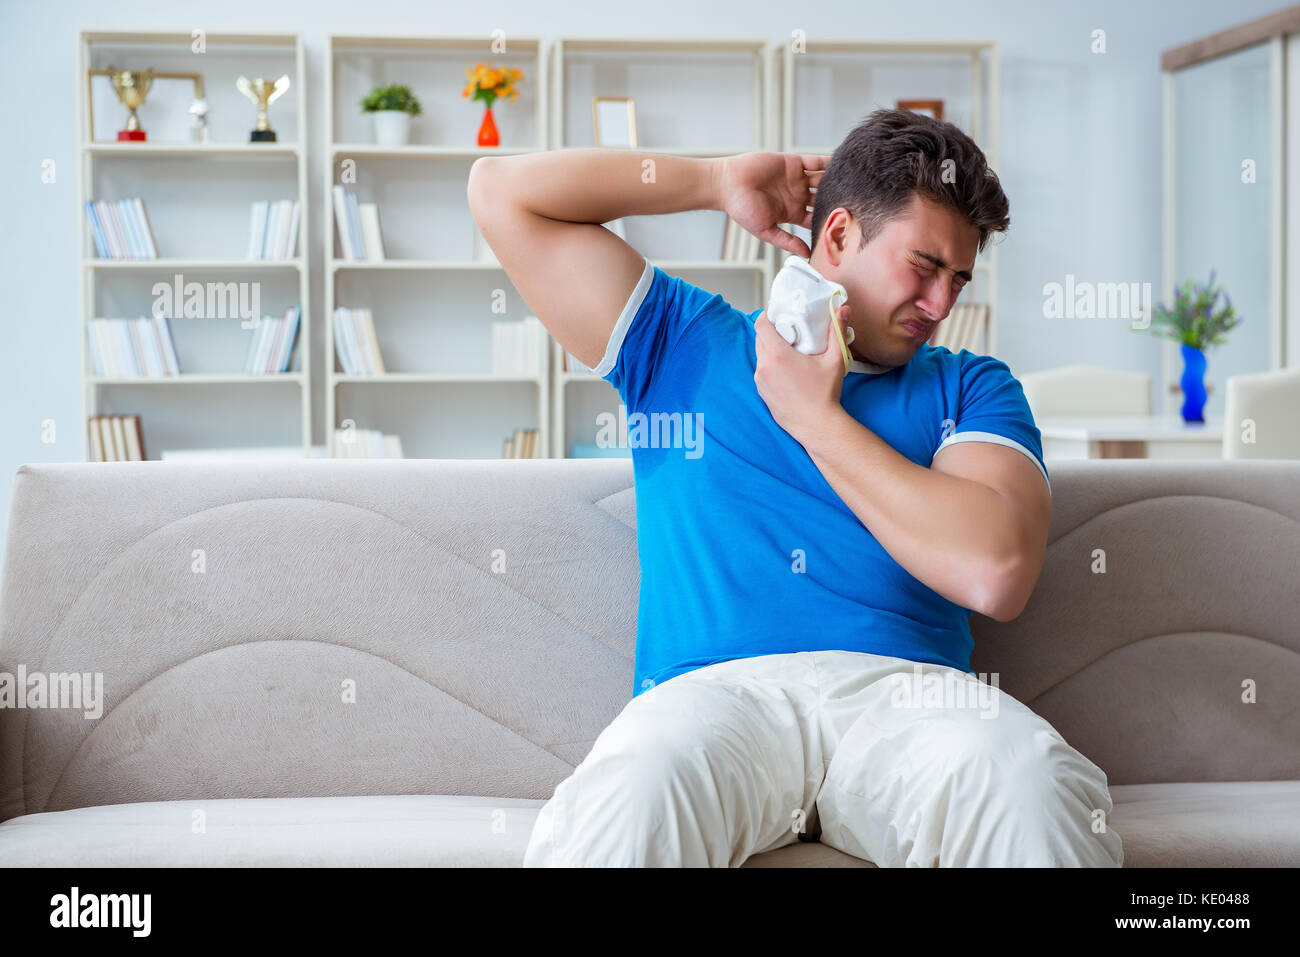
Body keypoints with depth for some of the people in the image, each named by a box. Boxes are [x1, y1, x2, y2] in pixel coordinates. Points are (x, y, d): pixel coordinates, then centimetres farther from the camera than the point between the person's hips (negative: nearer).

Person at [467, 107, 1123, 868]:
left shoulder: (970, 388, 20)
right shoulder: (681, 342, 22)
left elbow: (997, 573, -1)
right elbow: (502, 193, 20)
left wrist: (817, 417, 6)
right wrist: (718, 182, 19)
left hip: (907, 690, 1)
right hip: (713, 689, -1)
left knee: (1037, 797, -35)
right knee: (620, 814, -37)